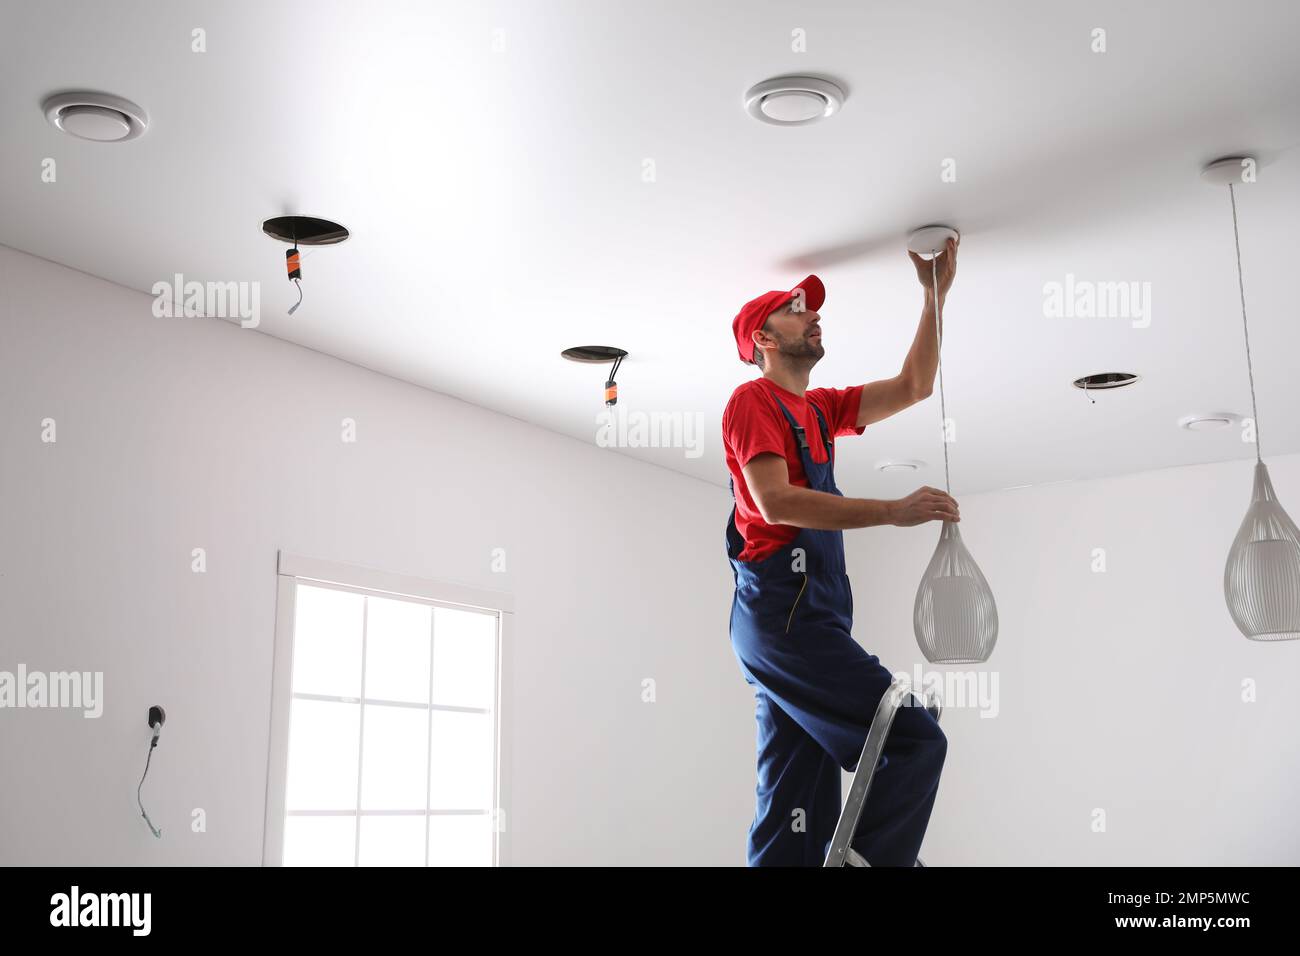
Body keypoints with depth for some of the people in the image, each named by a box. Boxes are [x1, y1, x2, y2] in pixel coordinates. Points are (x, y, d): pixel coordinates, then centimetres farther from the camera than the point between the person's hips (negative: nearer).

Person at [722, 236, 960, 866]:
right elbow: (774, 502, -15)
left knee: (799, 813, 5)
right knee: (915, 740, -15)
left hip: (799, 620, 9)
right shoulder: (752, 400, -1)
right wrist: (892, 512, -19)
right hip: (784, 612, -9)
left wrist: (937, 294, 22)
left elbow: (912, 387, 26)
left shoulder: (819, 409, 24)